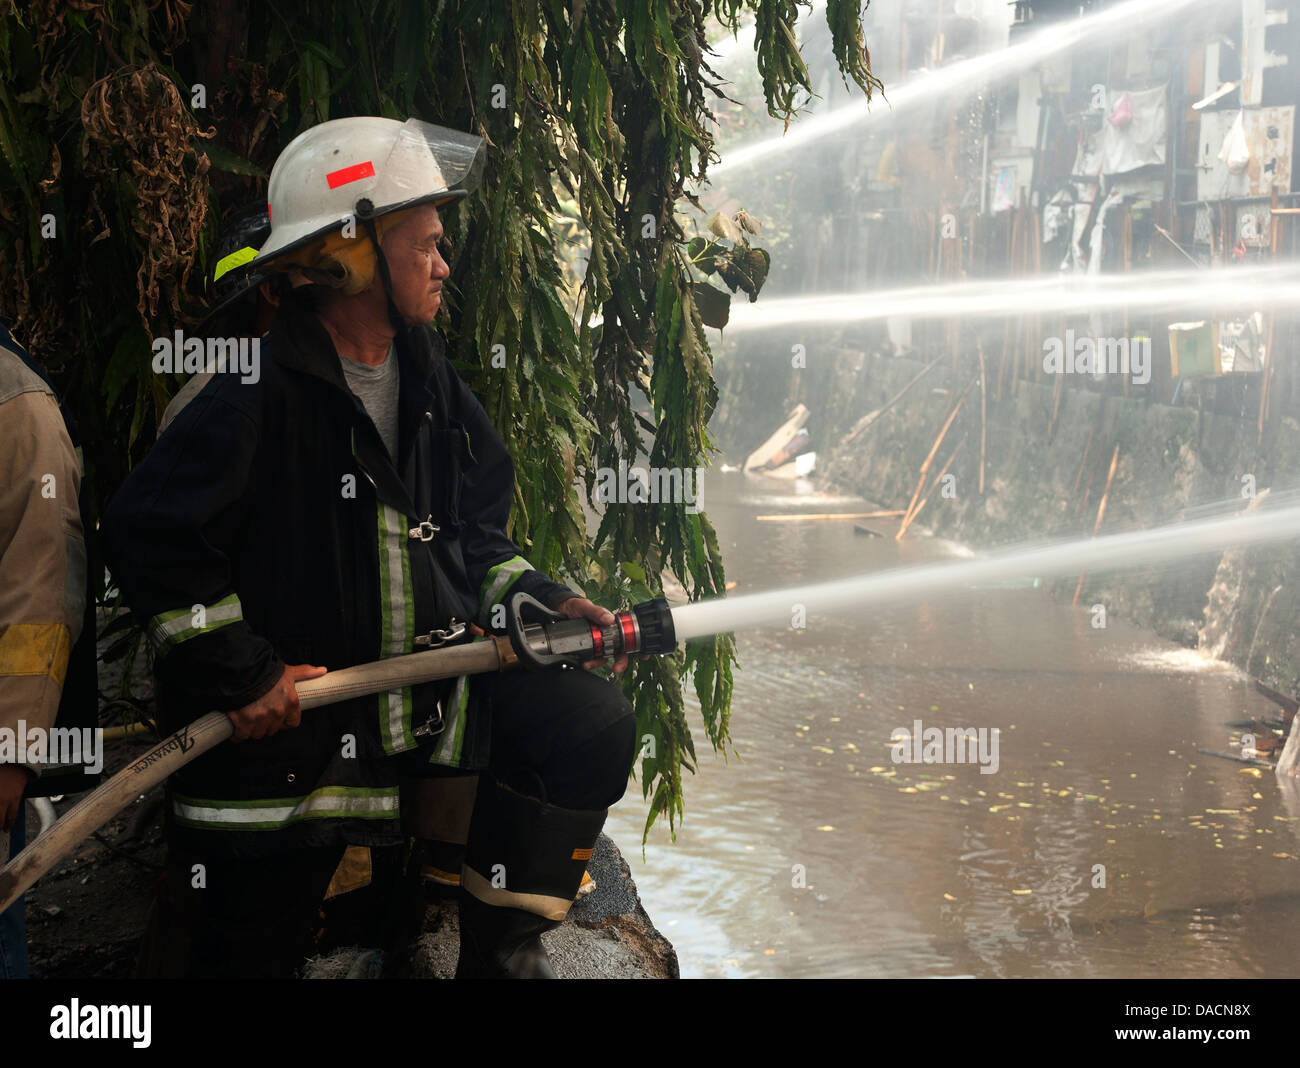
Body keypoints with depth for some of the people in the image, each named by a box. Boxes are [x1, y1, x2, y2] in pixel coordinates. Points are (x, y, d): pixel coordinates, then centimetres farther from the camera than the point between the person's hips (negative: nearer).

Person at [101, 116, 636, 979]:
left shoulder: (429, 381, 7)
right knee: (243, 954, 0)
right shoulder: (257, 388, -19)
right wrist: (242, 674, -19)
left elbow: (475, 531, 17)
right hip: (280, 716, -6)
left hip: (435, 694, 7)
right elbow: (148, 536, -22)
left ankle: (502, 947, 7)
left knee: (592, 723, -7)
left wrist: (539, 604, 0)